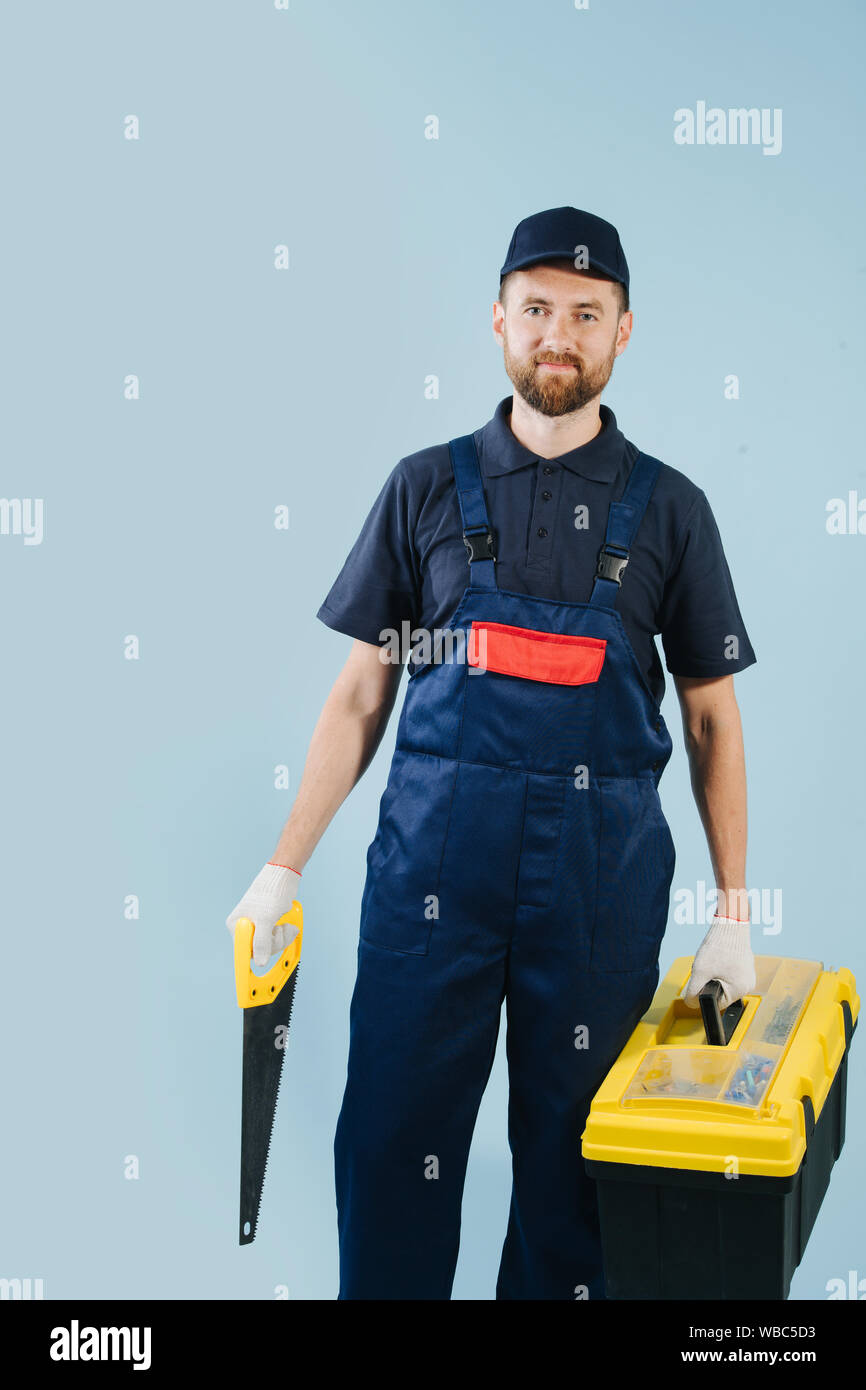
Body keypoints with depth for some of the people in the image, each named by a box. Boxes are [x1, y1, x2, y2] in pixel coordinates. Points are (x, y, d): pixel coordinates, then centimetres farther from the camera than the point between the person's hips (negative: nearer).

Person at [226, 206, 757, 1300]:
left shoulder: (668, 508, 6)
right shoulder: (427, 489, 6)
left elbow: (713, 718, 8)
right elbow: (361, 694, 7)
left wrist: (734, 911, 4)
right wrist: (284, 867, 2)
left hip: (602, 874, 0)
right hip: (431, 858, 0)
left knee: (569, 1154, 8)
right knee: (391, 1144, 3)